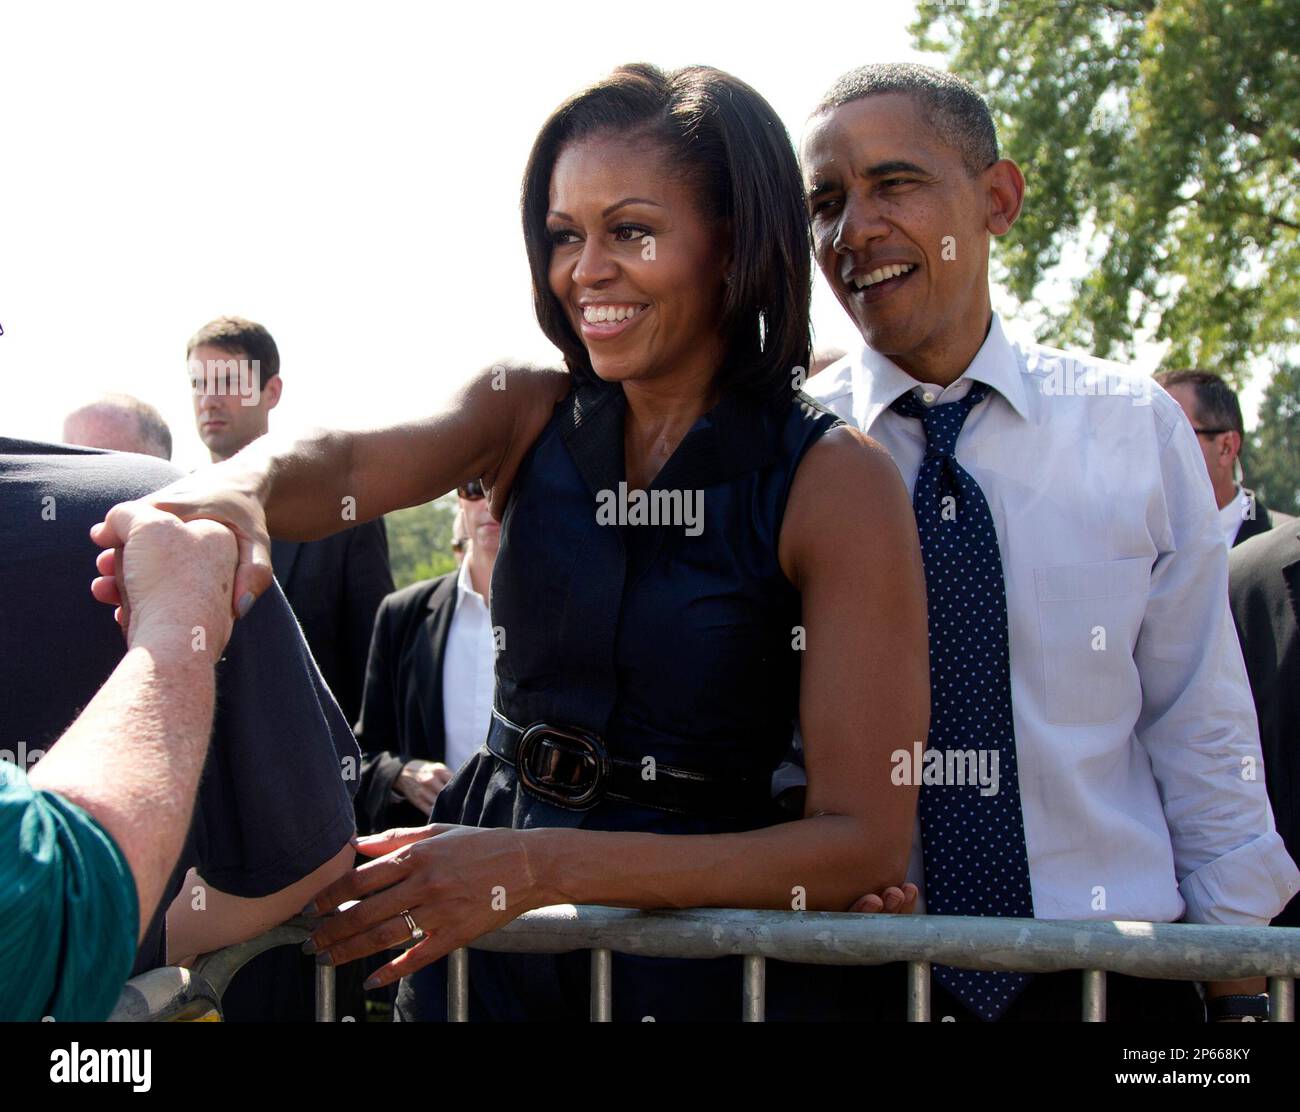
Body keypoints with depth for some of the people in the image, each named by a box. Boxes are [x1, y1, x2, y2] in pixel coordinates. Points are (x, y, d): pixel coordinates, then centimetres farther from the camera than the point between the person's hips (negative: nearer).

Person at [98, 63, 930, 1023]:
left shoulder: (837, 482, -15)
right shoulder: (528, 414, -2)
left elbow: (866, 841, -19)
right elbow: (341, 464, -22)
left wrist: (546, 867, -27)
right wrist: (237, 485, -46)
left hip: (702, 961, -4)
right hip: (481, 945, 4)